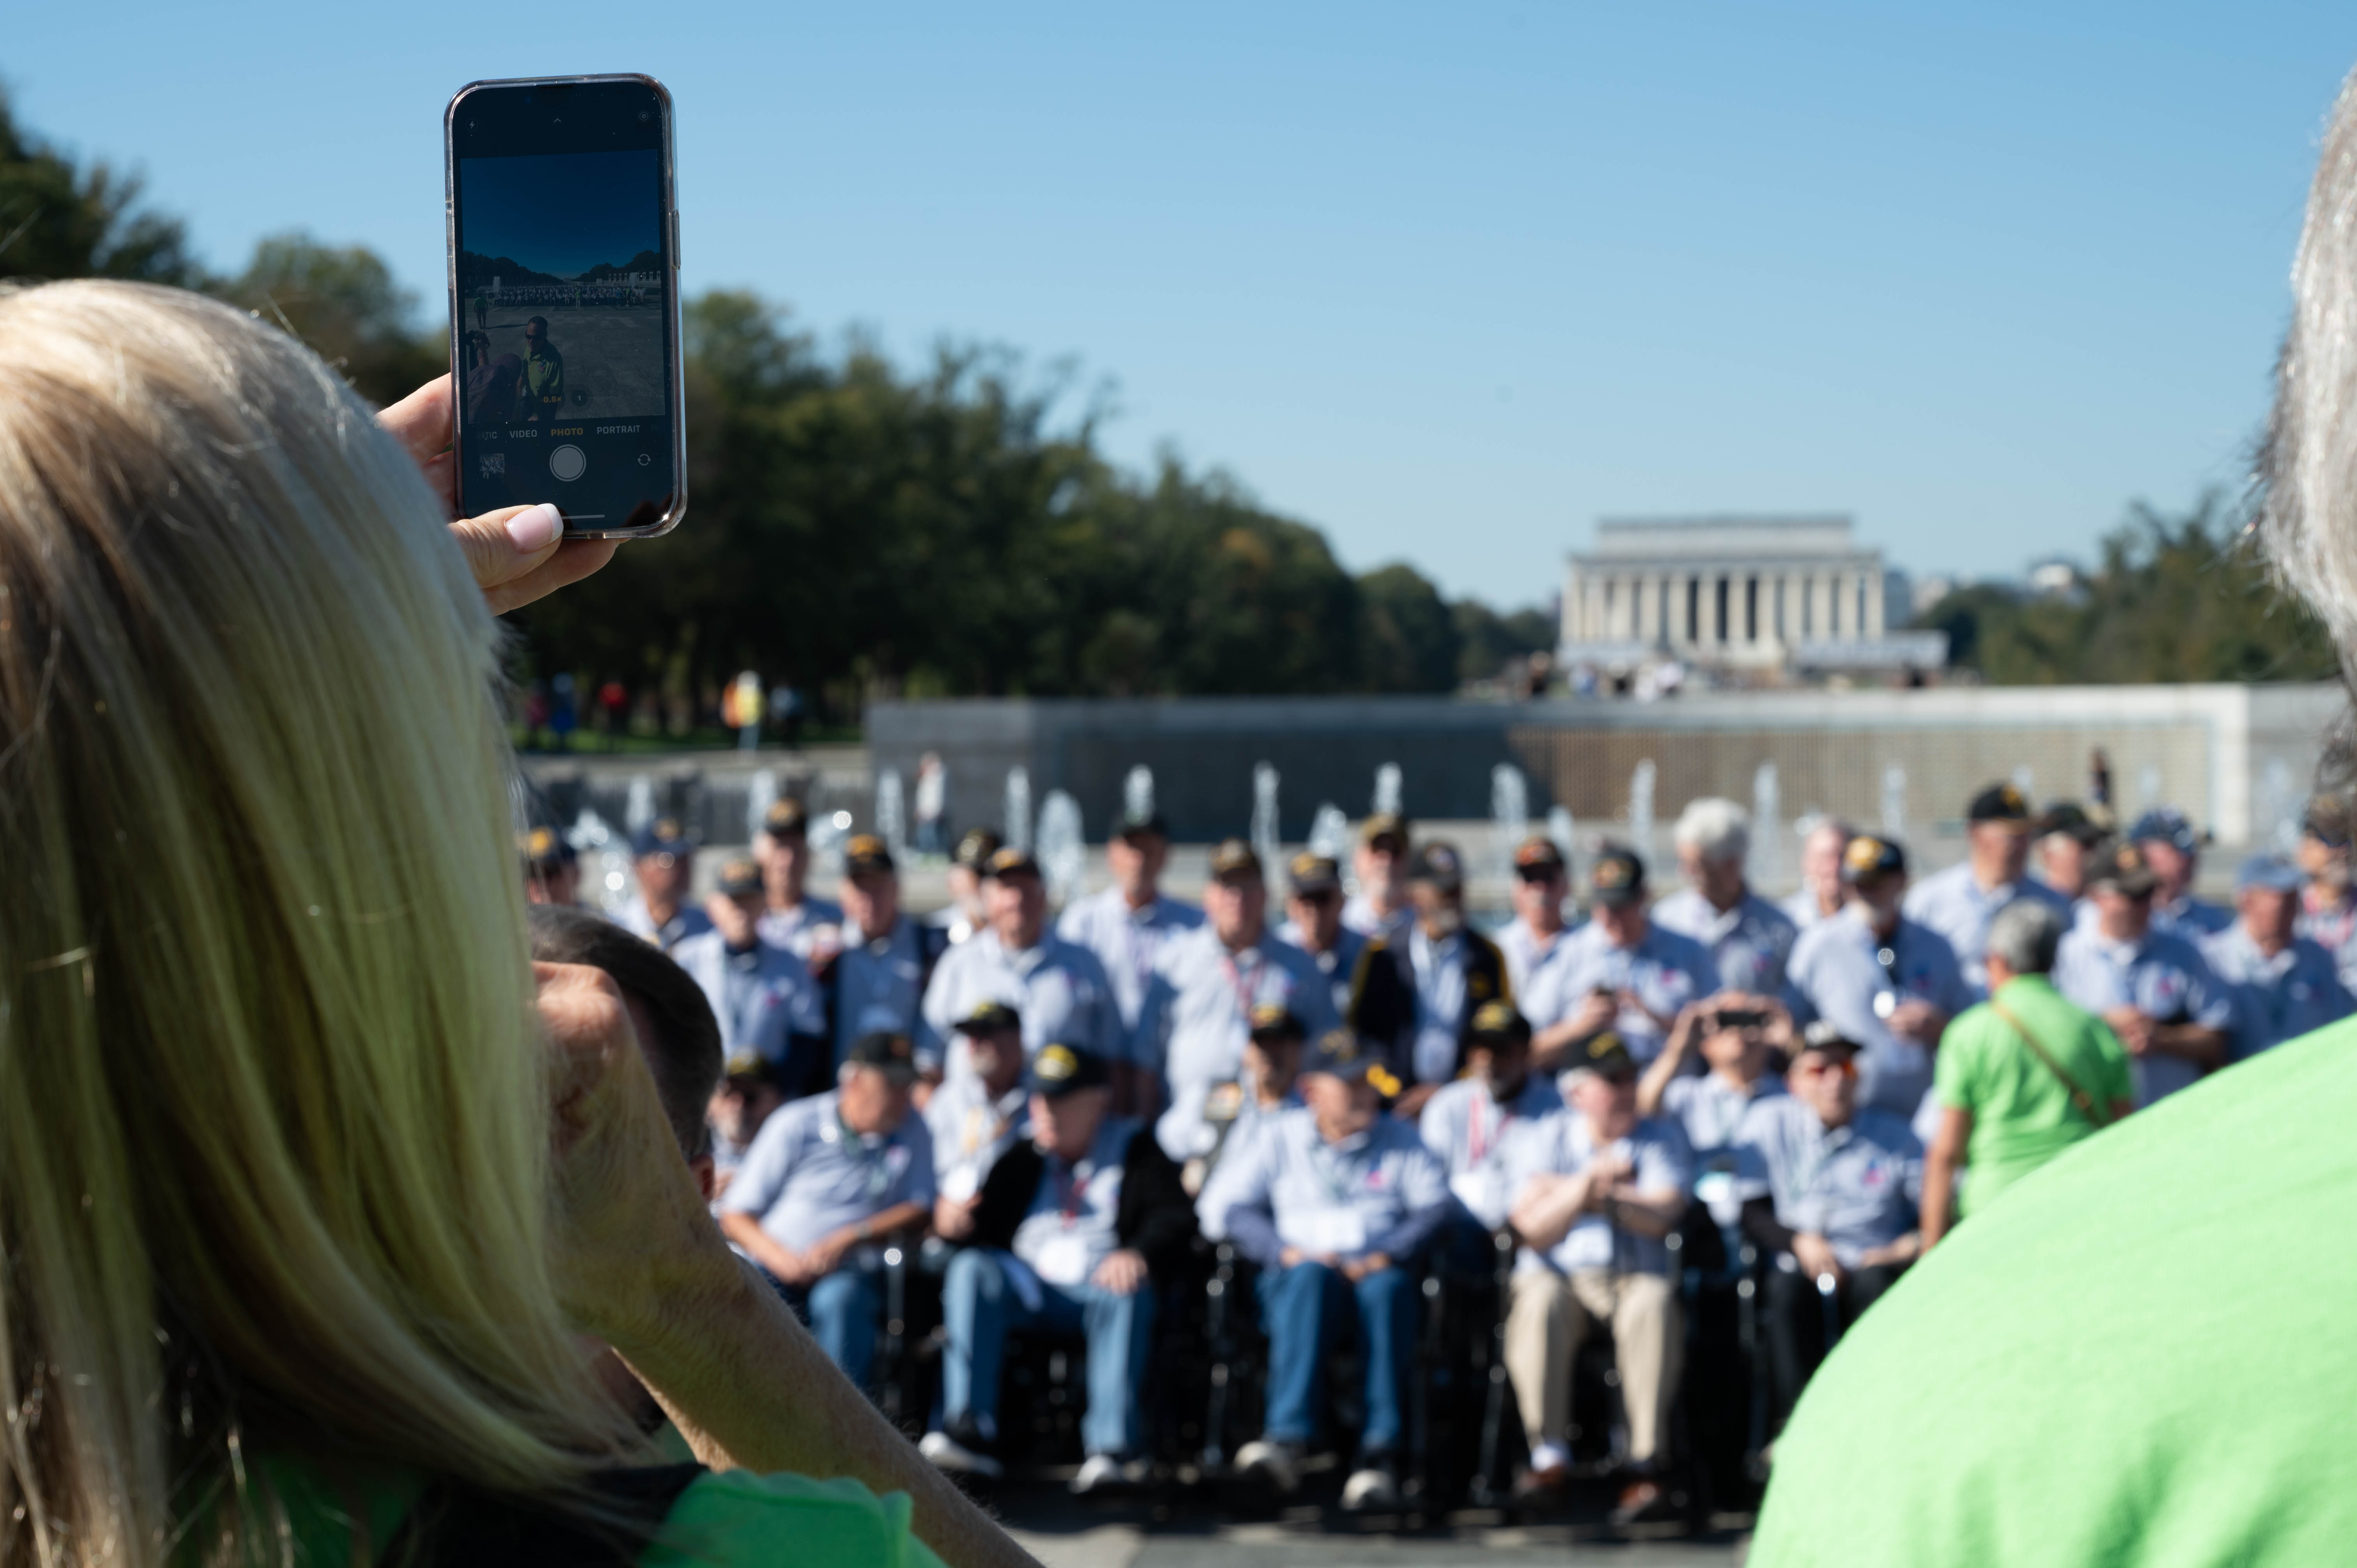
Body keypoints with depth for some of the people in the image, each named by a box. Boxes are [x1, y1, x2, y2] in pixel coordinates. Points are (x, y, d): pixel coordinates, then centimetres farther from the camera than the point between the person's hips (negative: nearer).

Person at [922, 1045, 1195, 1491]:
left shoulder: (1135, 1150, 12)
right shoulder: (1022, 1160, 21)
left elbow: (1176, 1217, -3)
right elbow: (980, 1230, 15)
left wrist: (1139, 1254, -24)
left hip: (1097, 1285, -3)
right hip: (1027, 1288, 3)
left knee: (1126, 1292, -37)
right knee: (971, 1269, -27)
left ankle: (1114, 1446, -44)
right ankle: (970, 1432, -39)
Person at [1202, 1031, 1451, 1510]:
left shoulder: (1400, 1139, 20)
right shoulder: (1281, 1138, 18)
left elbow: (1435, 1205, 5)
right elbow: (1222, 1204, 7)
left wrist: (1385, 1255, -13)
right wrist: (1286, 1250, -9)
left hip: (1379, 1274, 1)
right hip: (1298, 1284, 0)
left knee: (1387, 1287, -36)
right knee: (1311, 1275, -37)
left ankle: (1381, 1451, -44)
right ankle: (1288, 1439, -52)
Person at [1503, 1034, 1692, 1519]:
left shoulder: (1663, 1139, 9)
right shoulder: (1549, 1141, 7)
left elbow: (1660, 1219, -9)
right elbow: (1533, 1229, -6)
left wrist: (1587, 1192, -11)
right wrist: (1589, 1184, -17)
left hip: (1636, 1275, 0)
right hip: (1560, 1274, 0)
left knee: (1652, 1304, -34)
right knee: (1541, 1302, -35)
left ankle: (1646, 1465, -35)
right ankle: (1550, 1456, -29)